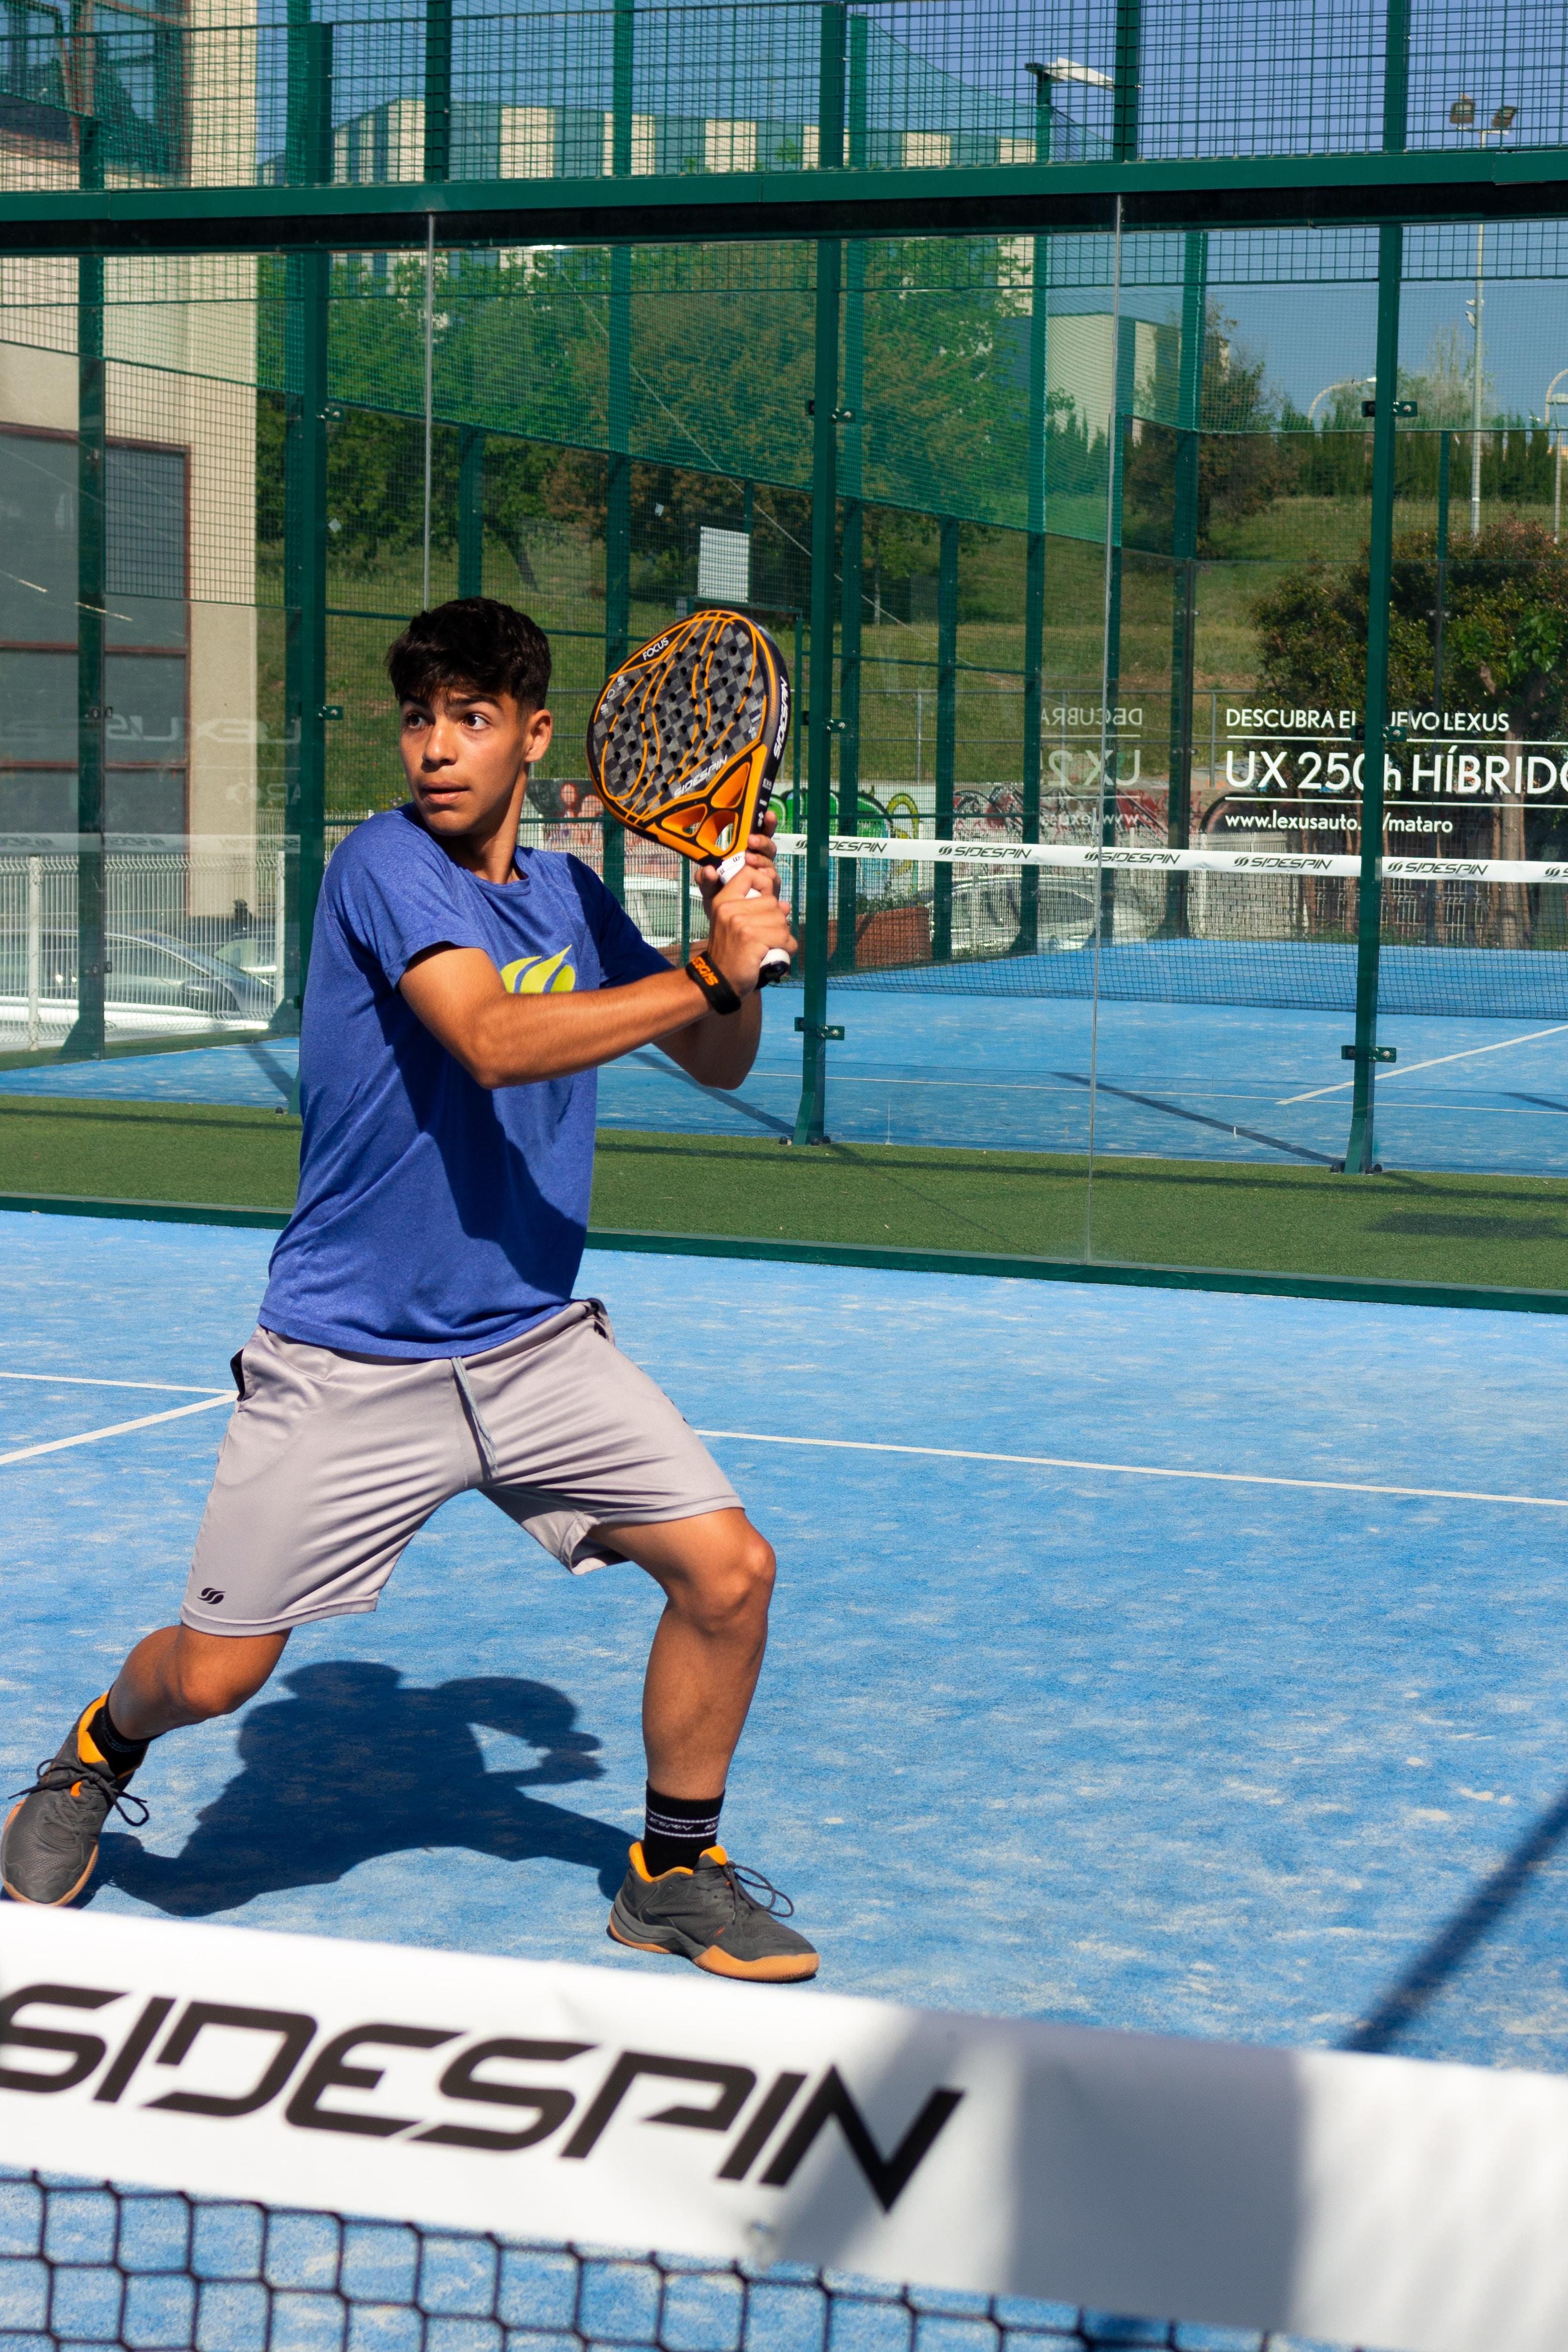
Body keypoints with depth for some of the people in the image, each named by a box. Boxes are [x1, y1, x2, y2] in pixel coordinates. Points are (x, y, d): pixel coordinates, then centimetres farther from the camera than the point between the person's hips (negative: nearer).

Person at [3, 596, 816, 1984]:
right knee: (213, 1674, 1)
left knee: (728, 1571, -7)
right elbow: (493, 1039, -29)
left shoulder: (569, 897, 6)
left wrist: (742, 955, -9)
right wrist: (709, 974, -29)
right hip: (347, 1368, -5)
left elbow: (717, 1065, 12)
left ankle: (675, 1875, 15)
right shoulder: (386, 862, -13)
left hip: (537, 1345, 5)